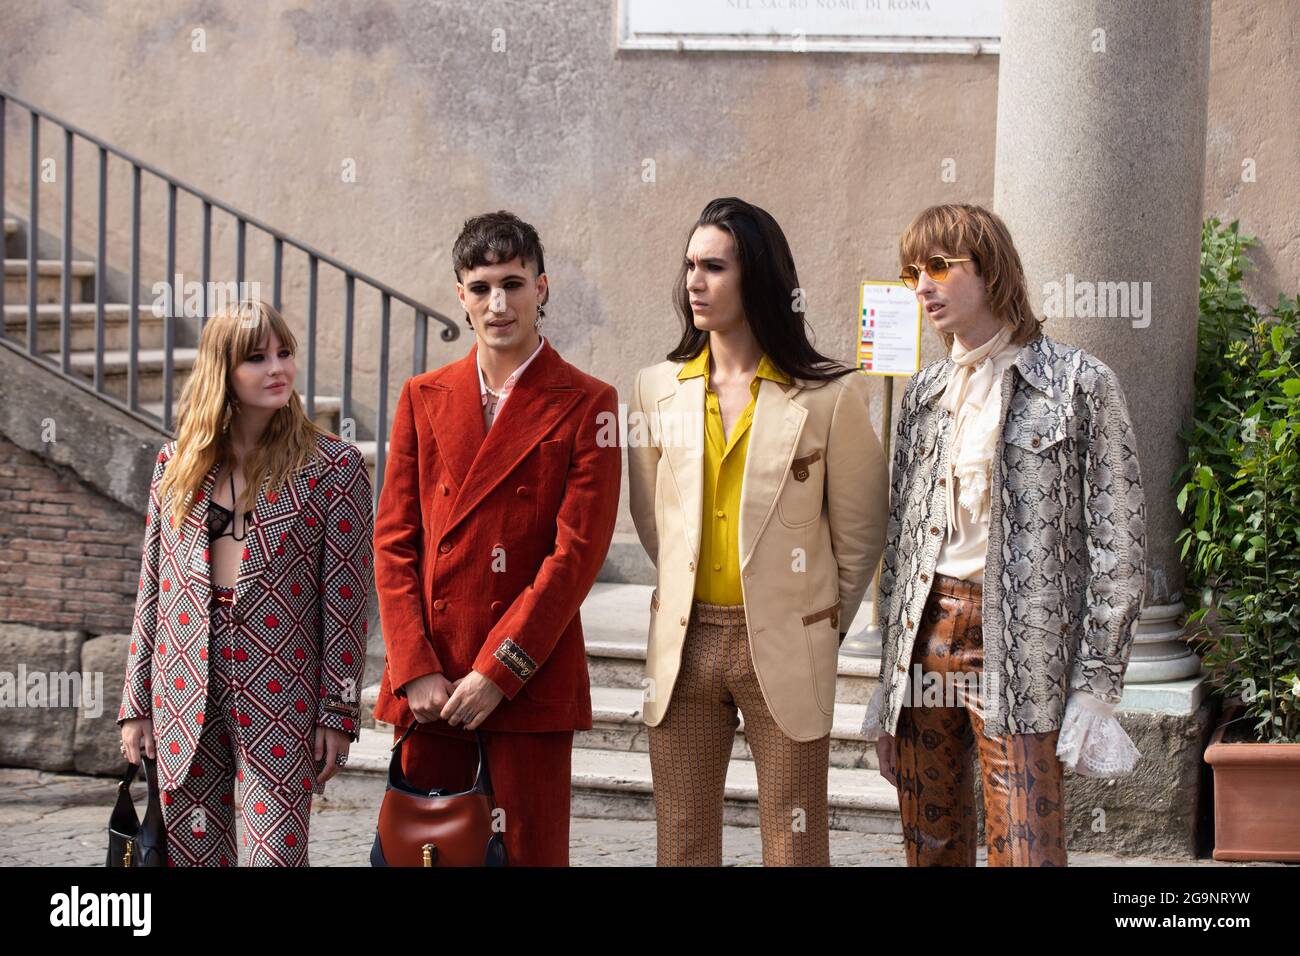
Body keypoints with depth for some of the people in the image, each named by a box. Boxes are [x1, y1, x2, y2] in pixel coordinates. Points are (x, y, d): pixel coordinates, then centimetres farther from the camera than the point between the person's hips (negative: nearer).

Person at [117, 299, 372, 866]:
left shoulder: (333, 466, -2)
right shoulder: (177, 462, 8)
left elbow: (346, 599, -3)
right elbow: (151, 587, 12)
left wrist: (338, 712, -6)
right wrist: (136, 703, 9)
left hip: (281, 693, -3)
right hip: (184, 693, 3)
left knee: (274, 856, -5)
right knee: (189, 852, 8)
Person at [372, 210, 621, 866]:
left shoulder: (586, 406, 0)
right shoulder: (424, 398, 11)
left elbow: (577, 551, -7)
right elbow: (394, 540, 7)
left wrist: (498, 671, -12)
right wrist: (416, 669, -5)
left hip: (530, 682, -3)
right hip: (427, 682, 3)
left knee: (531, 851, 1)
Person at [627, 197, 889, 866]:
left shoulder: (829, 396, -5)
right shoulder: (657, 388, 6)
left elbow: (858, 535, 4)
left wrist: (822, 629, 9)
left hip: (784, 649, -3)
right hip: (684, 641, 3)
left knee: (794, 848, 1)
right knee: (681, 845, 7)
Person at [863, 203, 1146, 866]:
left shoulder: (1078, 383, -2)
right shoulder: (924, 393, 15)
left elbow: (1117, 546, -5)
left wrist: (1096, 687, -10)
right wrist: (890, 680, 14)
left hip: (1019, 650, -5)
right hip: (922, 635, 5)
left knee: (1024, 852, -11)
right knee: (929, 848, 8)